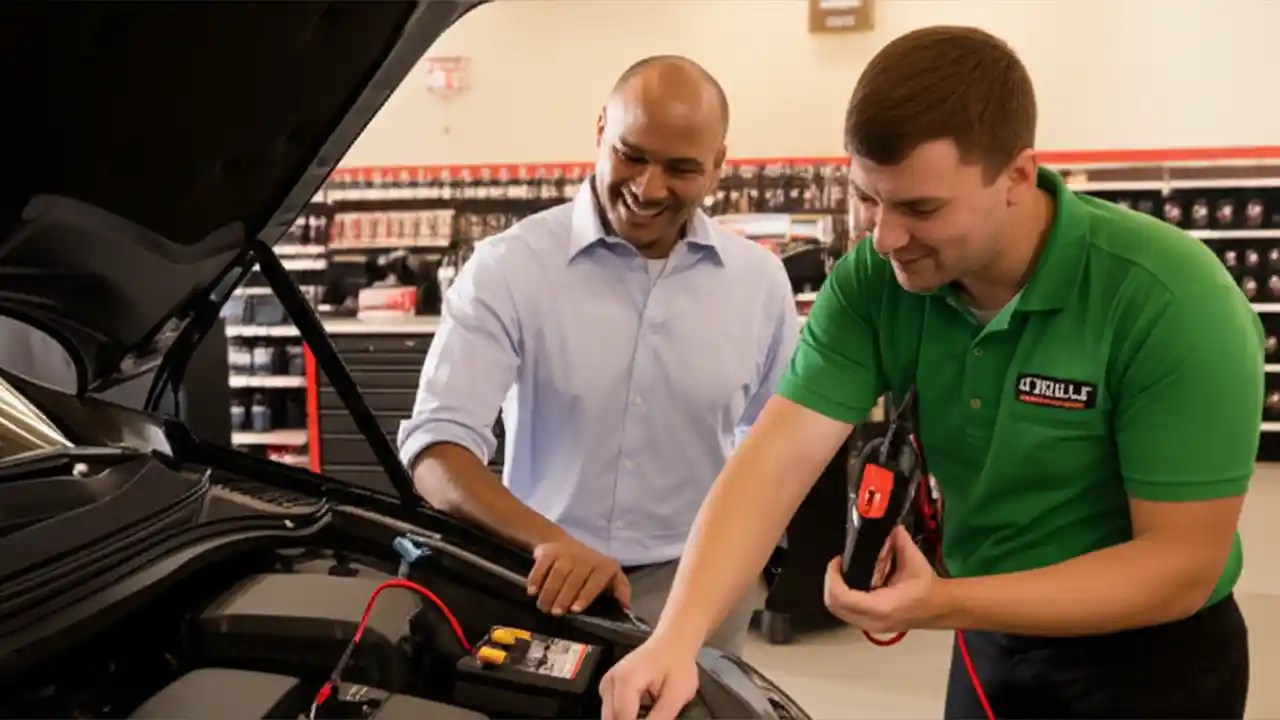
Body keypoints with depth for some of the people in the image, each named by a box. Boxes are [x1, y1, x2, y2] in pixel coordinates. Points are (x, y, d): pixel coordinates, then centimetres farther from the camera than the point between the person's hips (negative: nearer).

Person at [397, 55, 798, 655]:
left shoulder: (760, 279, 0)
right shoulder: (510, 266, -10)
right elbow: (436, 447, -20)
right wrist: (548, 541, -35)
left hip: (697, 585, 2)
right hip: (545, 581, -2)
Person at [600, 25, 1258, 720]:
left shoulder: (1173, 303, -28)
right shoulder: (875, 280, -16)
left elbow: (1182, 564, -25)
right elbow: (775, 460, -21)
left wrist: (944, 604, -32)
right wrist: (675, 637, -34)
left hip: (1152, 658, -4)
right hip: (992, 639, 4)